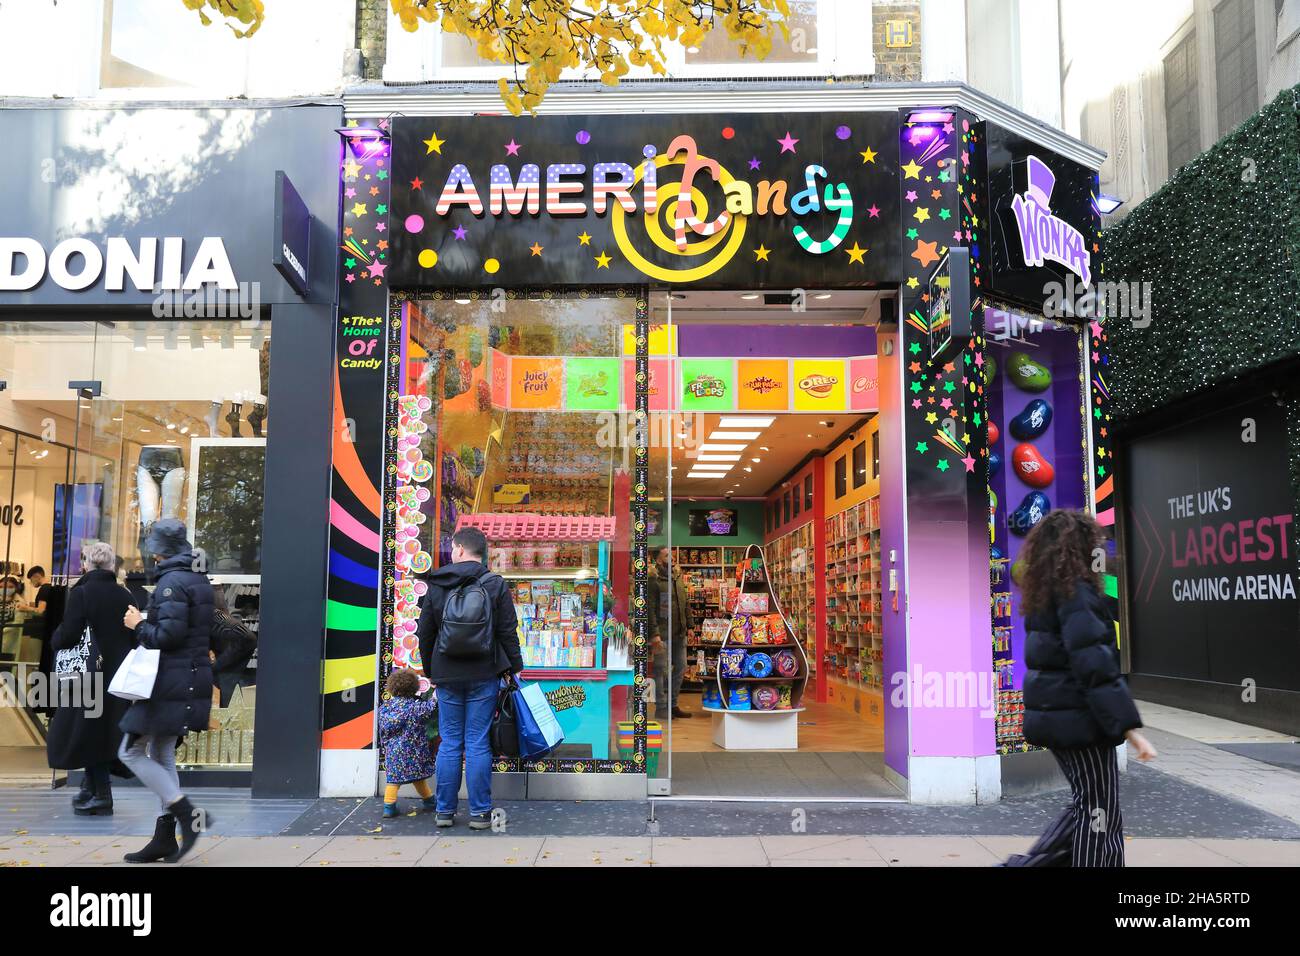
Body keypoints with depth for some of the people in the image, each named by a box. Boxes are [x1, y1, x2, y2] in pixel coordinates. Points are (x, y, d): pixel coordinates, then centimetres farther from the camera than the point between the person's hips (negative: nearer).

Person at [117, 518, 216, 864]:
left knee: (131, 751, -1)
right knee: (162, 756, 14)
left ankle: (188, 814, -7)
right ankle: (165, 840, 18)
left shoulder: (171, 582, -15)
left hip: (170, 682, -9)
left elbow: (169, 634, -23)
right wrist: (148, 620, 15)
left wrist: (139, 625, -6)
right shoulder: (199, 579, 13)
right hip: (193, 678, 9)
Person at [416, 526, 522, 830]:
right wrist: (515, 668, 7)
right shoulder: (496, 585, -3)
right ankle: (479, 812, 5)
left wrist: (430, 671, 20)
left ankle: (444, 811, 14)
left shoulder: (436, 586, 2)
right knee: (478, 743, 1)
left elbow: (424, 634, 8)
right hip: (483, 676, -1)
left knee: (449, 743, 9)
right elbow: (508, 633, -4)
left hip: (447, 676, 2)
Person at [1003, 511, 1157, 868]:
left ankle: (1025, 865, 17)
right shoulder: (1077, 592, -17)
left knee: (1086, 804, 19)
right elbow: (1095, 667, -23)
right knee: (1100, 814, 3)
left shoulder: (1041, 594, 11)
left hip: (1052, 714, 9)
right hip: (1079, 718, -9)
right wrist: (1129, 727, -24)